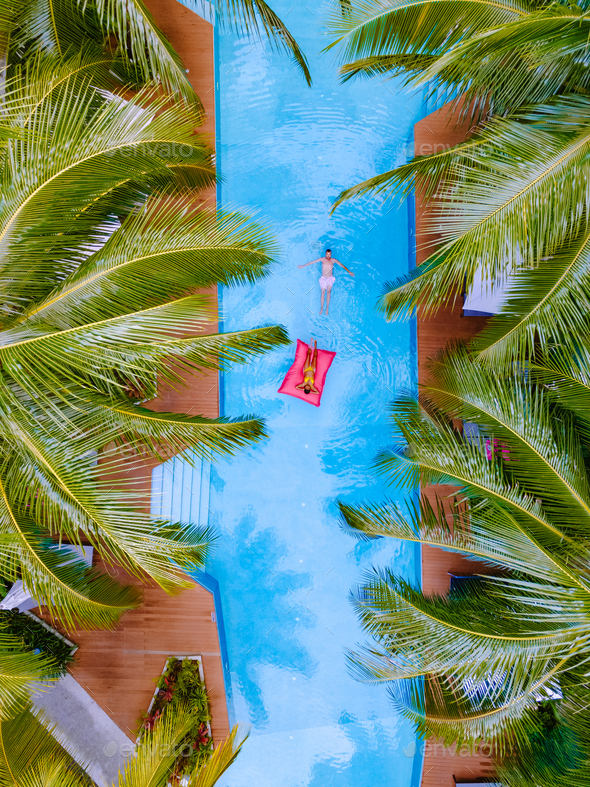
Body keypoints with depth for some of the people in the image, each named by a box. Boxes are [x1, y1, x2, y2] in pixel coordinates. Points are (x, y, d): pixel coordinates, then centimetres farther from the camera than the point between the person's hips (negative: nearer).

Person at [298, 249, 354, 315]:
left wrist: (349, 272, -11)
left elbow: (342, 265, -6)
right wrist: (303, 266, 2)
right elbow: (312, 262, -1)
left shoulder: (333, 260, -8)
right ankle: (321, 308, 12)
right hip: (323, 278, 0)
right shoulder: (322, 259, -7)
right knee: (323, 293, 0)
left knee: (328, 292, -15)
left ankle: (327, 308, -11)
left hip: (330, 278, 0)